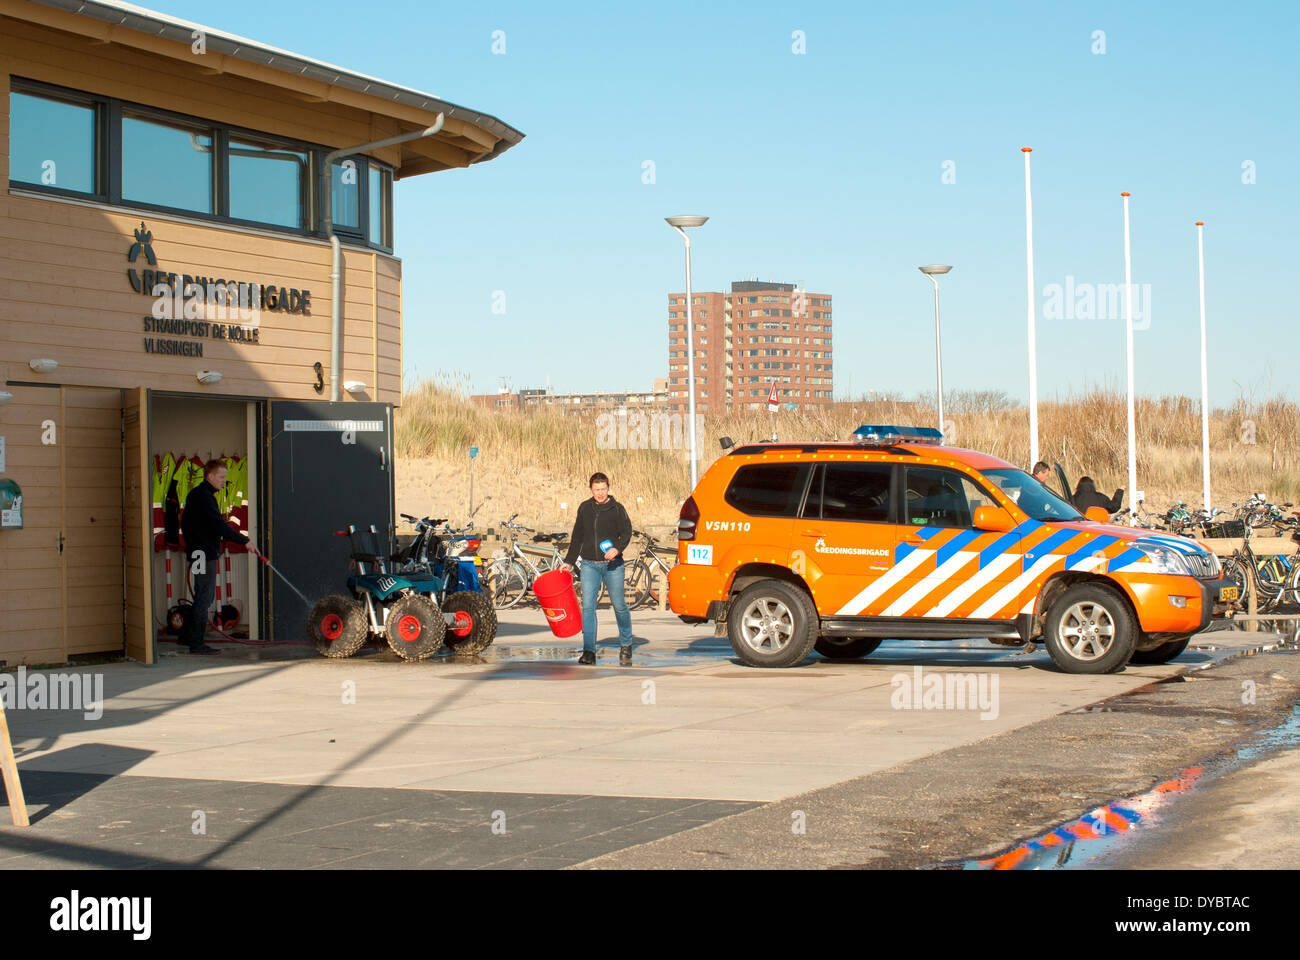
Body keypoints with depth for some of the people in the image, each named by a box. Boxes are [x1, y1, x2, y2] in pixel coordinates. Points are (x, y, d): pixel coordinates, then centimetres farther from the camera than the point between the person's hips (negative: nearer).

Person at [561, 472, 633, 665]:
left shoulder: (617, 508, -1)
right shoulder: (584, 508, 9)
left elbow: (626, 532, -8)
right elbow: (577, 537, 17)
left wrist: (617, 548, -28)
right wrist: (569, 561, 16)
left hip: (613, 565, -2)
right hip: (589, 565, 2)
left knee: (619, 606, 6)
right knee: (587, 606, -8)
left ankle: (626, 643, 28)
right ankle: (589, 651, -9)